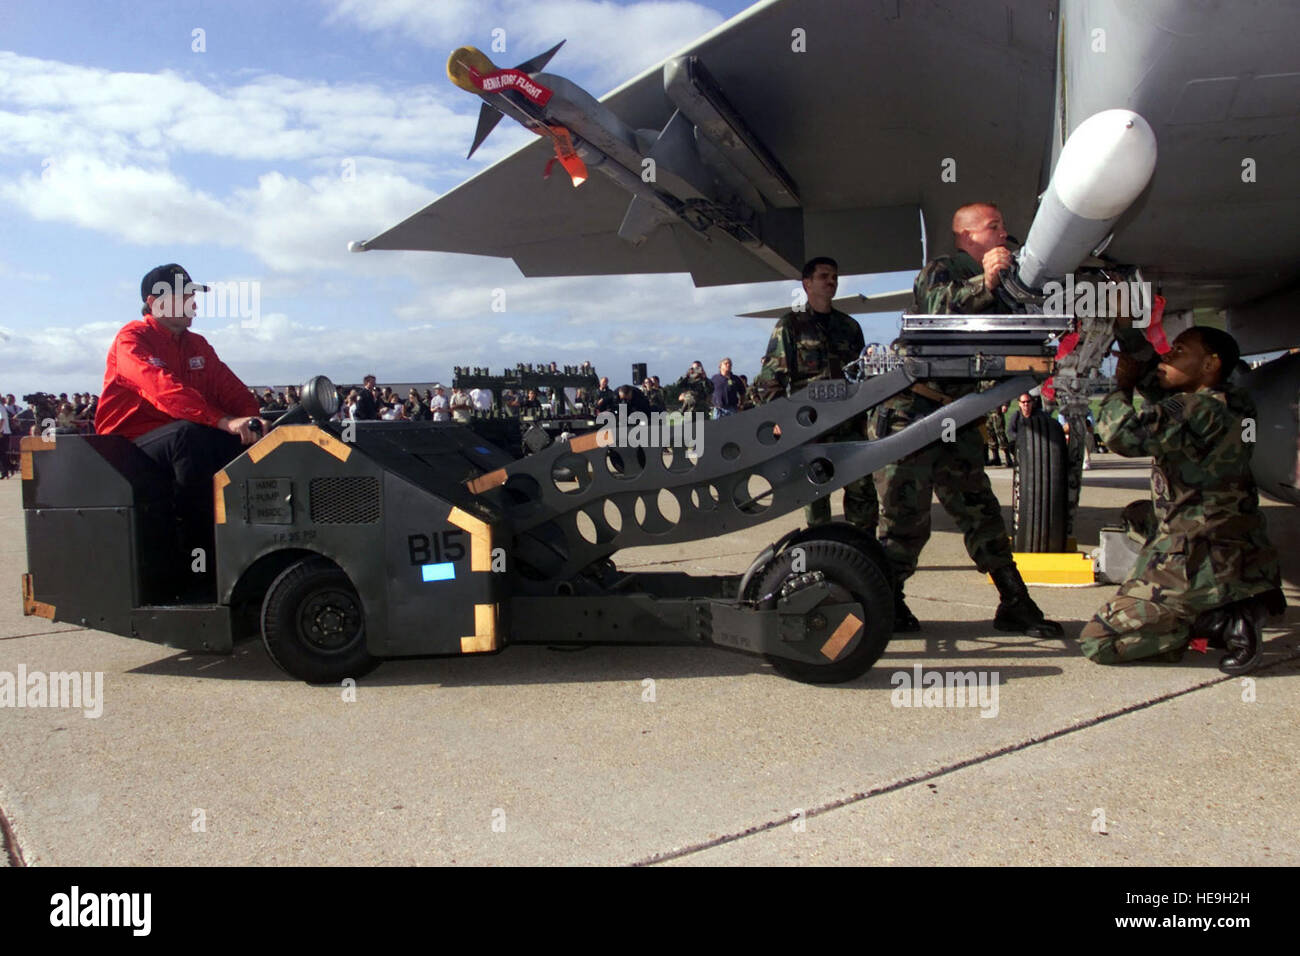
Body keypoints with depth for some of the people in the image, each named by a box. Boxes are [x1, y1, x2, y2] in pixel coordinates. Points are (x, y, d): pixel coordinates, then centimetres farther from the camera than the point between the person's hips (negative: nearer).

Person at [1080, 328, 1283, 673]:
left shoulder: (1199, 410, -20)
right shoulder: (1229, 407, 8)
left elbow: (1123, 434, -33)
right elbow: (1159, 392, 23)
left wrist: (1121, 386, -13)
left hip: (1198, 564, -9)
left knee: (1097, 641, -2)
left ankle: (1224, 622, -9)